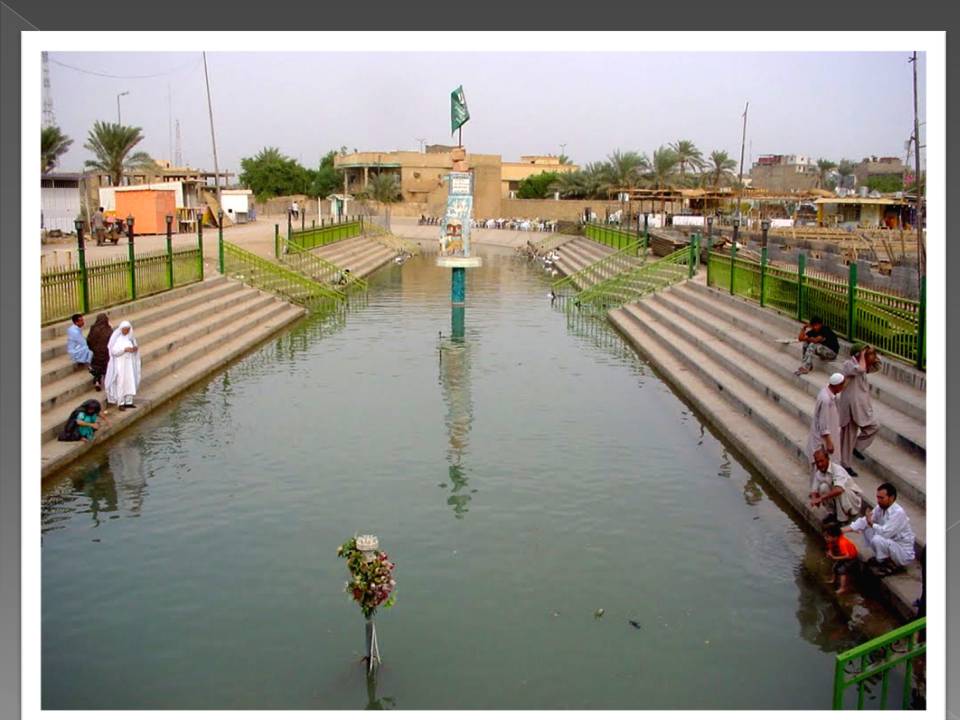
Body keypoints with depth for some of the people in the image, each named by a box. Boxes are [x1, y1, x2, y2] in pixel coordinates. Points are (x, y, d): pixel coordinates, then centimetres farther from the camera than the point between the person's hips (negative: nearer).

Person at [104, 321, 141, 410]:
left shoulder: (130, 338, 9)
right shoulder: (116, 338, -7)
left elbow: (133, 348, 17)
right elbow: (113, 351, -15)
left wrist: (135, 349, -5)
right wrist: (125, 349, -24)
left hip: (129, 363, 6)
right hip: (120, 363, -6)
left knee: (130, 382, 4)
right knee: (120, 383, -5)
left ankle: (128, 401, 10)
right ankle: (120, 403, -2)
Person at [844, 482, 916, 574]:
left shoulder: (898, 512, -27)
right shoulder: (880, 508, -3)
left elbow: (885, 532, -34)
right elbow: (864, 521, -2)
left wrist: (871, 523, -18)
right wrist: (843, 530, -11)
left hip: (903, 553, -8)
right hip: (890, 543, 8)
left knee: (877, 539, -32)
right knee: (866, 528, 0)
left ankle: (891, 565, -7)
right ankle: (880, 557, 11)